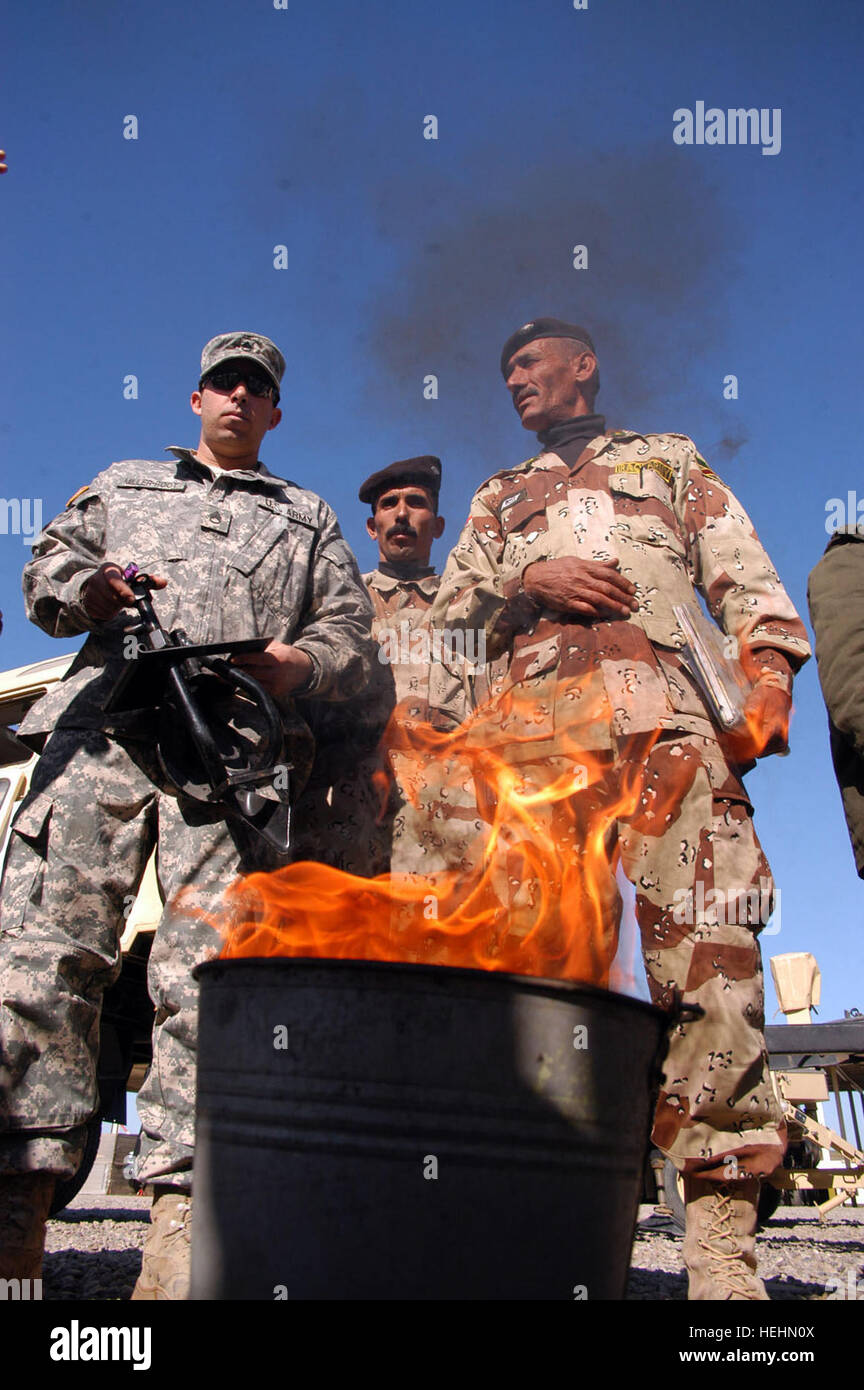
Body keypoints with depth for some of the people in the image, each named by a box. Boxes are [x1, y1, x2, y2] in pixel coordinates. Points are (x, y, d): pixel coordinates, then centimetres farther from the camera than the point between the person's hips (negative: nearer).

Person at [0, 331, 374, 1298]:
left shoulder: (309, 519, 32)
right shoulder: (122, 484, 35)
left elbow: (351, 631, 21)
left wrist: (298, 662, -3)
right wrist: (91, 587, 2)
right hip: (103, 721, 2)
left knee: (207, 971, -15)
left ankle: (184, 1213, -16)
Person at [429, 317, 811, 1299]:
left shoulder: (669, 460, 28)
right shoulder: (498, 498, 34)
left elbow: (746, 578, 15)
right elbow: (450, 610, 21)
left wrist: (768, 674, -4)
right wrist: (529, 581, 1)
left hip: (668, 706, -2)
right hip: (539, 720, 2)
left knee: (707, 943, -15)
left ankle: (721, 1243, -13)